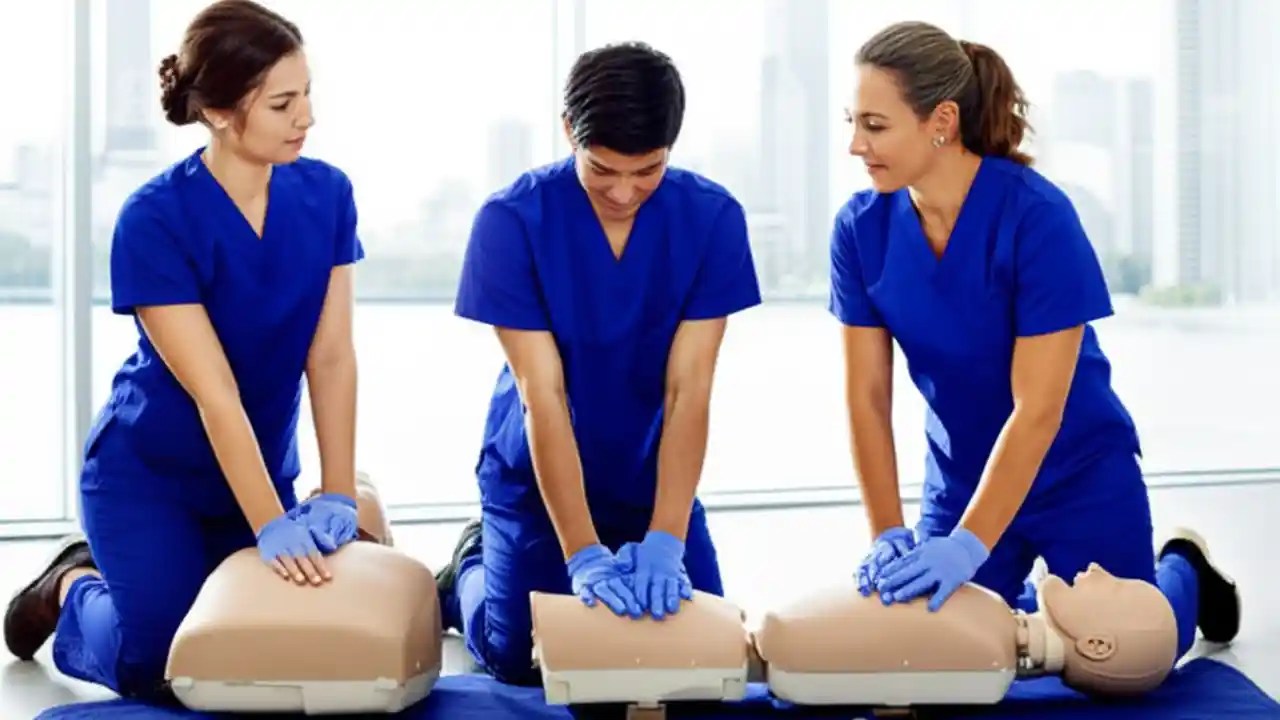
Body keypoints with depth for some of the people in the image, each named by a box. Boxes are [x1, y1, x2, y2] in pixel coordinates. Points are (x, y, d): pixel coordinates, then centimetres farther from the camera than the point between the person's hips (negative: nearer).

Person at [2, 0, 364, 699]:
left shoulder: (325, 194, -9)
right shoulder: (155, 219, -24)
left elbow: (330, 356, -10)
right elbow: (213, 393, -27)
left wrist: (338, 496, -18)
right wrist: (272, 529, -31)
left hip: (260, 468, 5)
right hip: (148, 472, -5)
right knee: (163, 665, -12)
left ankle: (105, 570, 32)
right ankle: (70, 589, 22)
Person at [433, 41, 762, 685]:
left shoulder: (713, 219, -16)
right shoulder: (511, 220, -22)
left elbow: (688, 390, -18)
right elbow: (542, 395, -24)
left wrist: (665, 540, -26)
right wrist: (583, 554, -29)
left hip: (652, 476, 2)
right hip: (535, 478, -2)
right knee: (518, 658, -6)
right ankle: (472, 566, 26)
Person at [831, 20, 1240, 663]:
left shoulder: (1038, 218, -27)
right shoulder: (860, 229, -14)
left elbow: (1037, 409, -27)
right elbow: (866, 398, -11)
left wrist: (970, 546, -32)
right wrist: (887, 534, -18)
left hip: (1078, 476, -4)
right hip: (960, 481, 4)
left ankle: (1183, 570, 39)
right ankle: (1040, 605, 37)